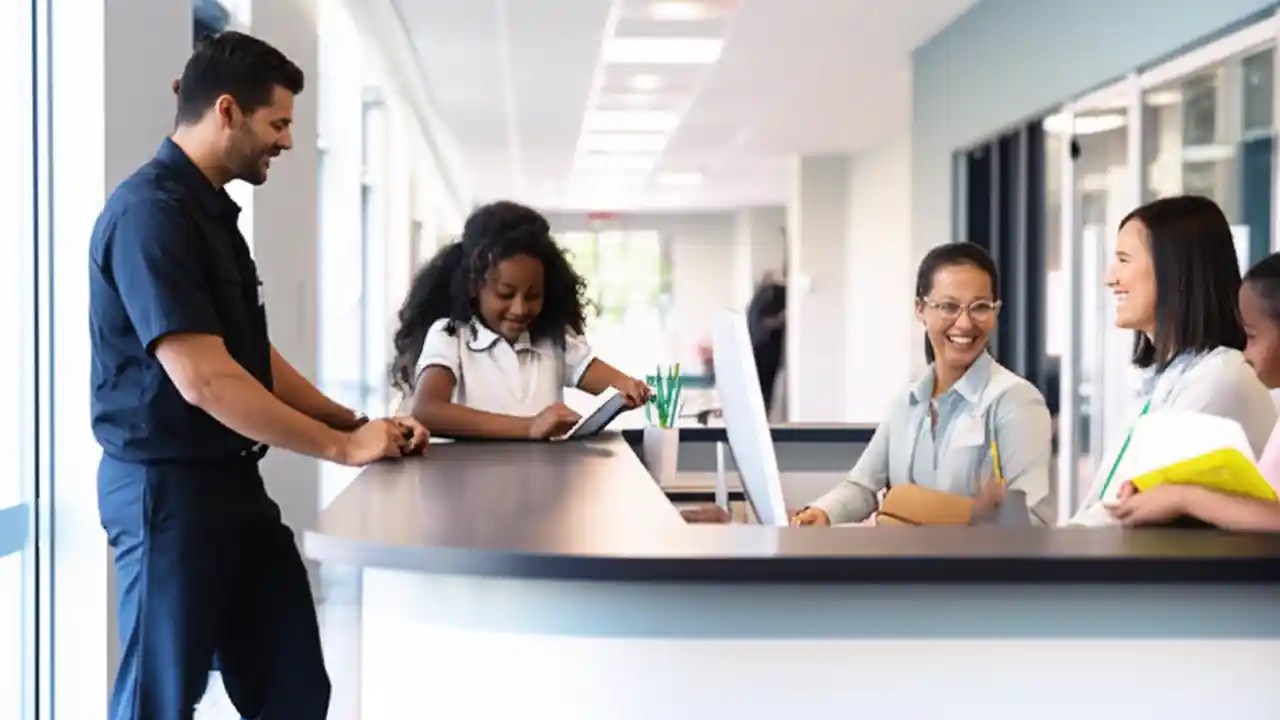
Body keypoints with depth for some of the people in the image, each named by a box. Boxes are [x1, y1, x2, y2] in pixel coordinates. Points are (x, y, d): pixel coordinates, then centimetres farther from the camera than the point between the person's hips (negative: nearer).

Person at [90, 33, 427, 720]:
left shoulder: (211, 209, 12)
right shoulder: (151, 211, -19)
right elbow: (203, 380, -25)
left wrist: (357, 423, 7)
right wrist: (342, 446, -18)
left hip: (232, 479, 9)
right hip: (167, 484, -9)